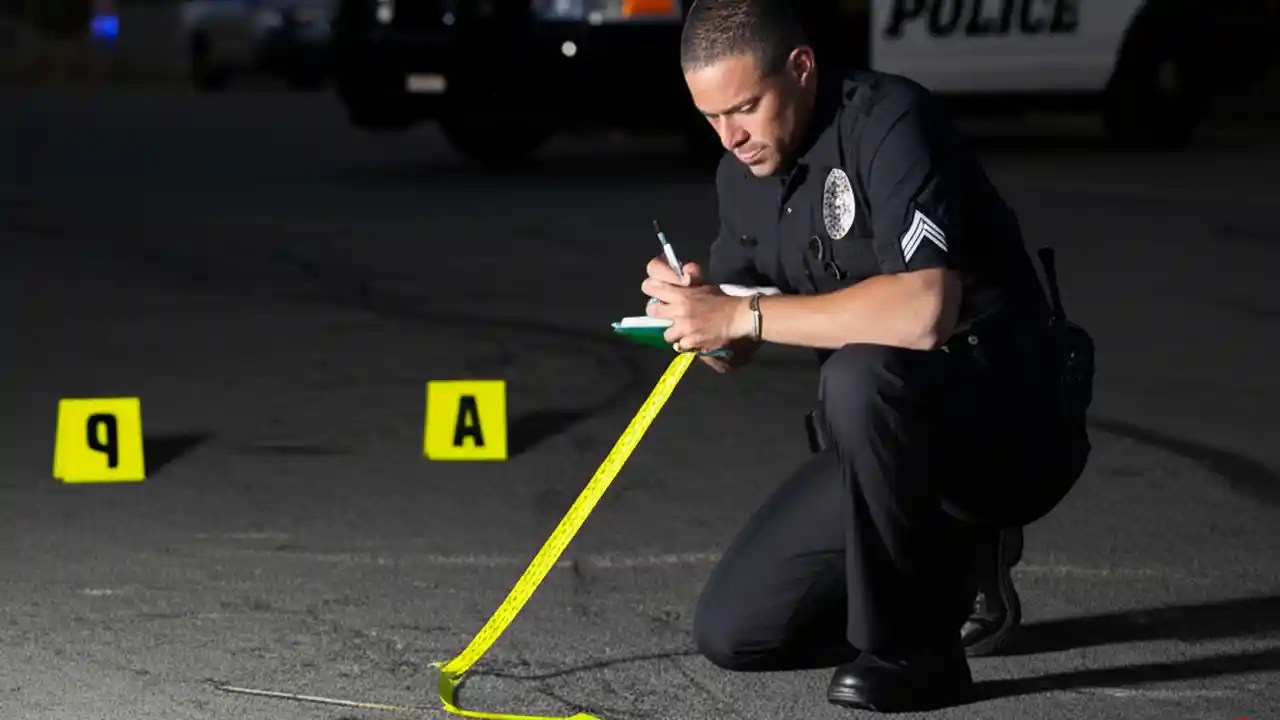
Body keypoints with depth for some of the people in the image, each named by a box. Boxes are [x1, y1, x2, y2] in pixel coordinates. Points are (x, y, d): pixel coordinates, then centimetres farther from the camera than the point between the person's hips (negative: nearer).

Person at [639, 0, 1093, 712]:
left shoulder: (891, 122, -21)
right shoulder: (743, 173, 4)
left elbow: (922, 311, -36)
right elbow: (730, 352, 15)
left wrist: (747, 313, -28)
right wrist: (691, 303, -9)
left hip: (1014, 428, -8)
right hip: (887, 438, 8)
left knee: (862, 375, -38)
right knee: (732, 630, -1)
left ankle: (915, 649, -20)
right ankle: (956, 568, 17)